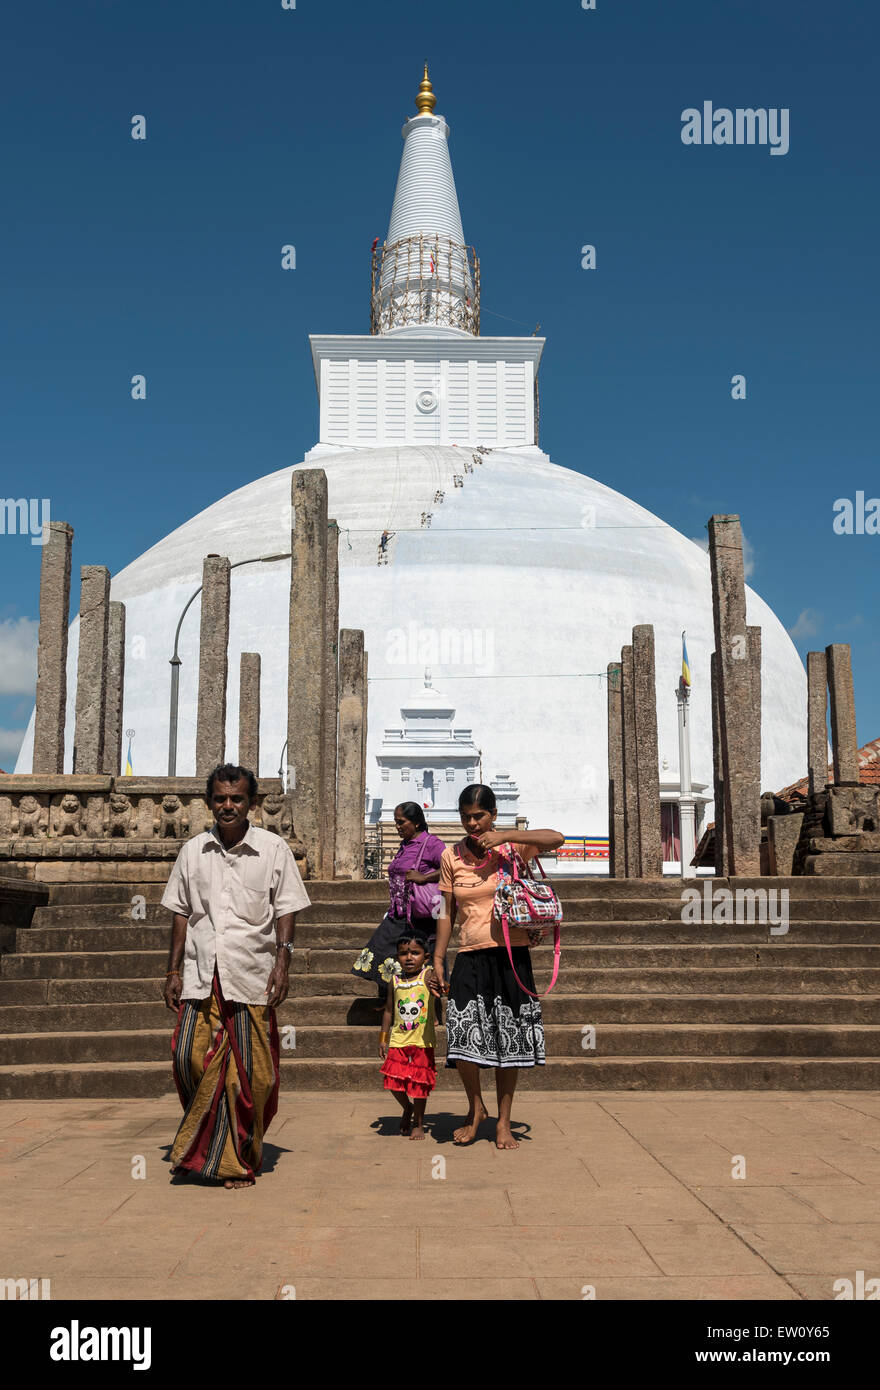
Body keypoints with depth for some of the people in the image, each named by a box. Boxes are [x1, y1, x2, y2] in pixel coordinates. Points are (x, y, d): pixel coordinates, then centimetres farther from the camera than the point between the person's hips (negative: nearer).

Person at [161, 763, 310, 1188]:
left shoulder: (273, 849, 3)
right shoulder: (193, 851, 10)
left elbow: (286, 910, 2)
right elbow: (181, 913, 14)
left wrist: (282, 962, -9)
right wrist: (173, 970, 9)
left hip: (250, 976, -2)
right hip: (201, 975, 2)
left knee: (248, 1073, -1)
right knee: (189, 1057, -6)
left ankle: (238, 1161, 16)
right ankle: (197, 1148, 18)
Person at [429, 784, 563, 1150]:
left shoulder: (511, 847, -1)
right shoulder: (451, 857, 5)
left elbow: (556, 839, -18)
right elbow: (446, 913, 9)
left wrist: (505, 837, -20)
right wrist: (437, 962, 6)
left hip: (511, 954, -1)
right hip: (470, 957, 1)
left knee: (509, 1038, 4)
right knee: (462, 1038, -9)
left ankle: (503, 1121, 20)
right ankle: (476, 1108, 17)